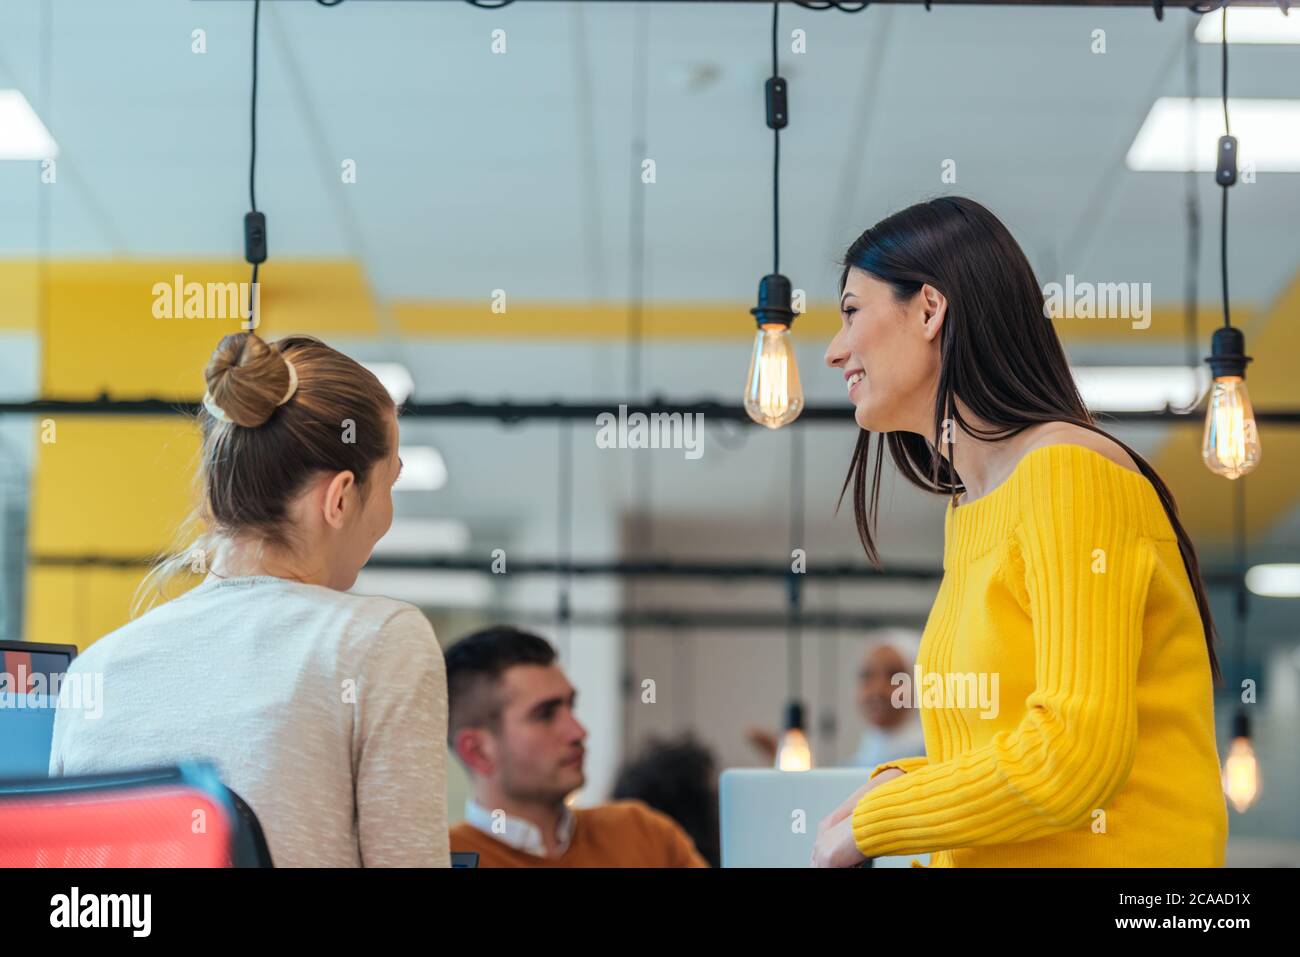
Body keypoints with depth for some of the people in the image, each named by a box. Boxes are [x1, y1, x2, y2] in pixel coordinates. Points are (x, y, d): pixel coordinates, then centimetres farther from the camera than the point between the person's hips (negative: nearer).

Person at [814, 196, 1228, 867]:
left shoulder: (1070, 473, -9)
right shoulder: (969, 510, 14)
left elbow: (1074, 758, -17)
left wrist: (868, 824, -8)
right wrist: (900, 785, 2)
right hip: (978, 857, 7)